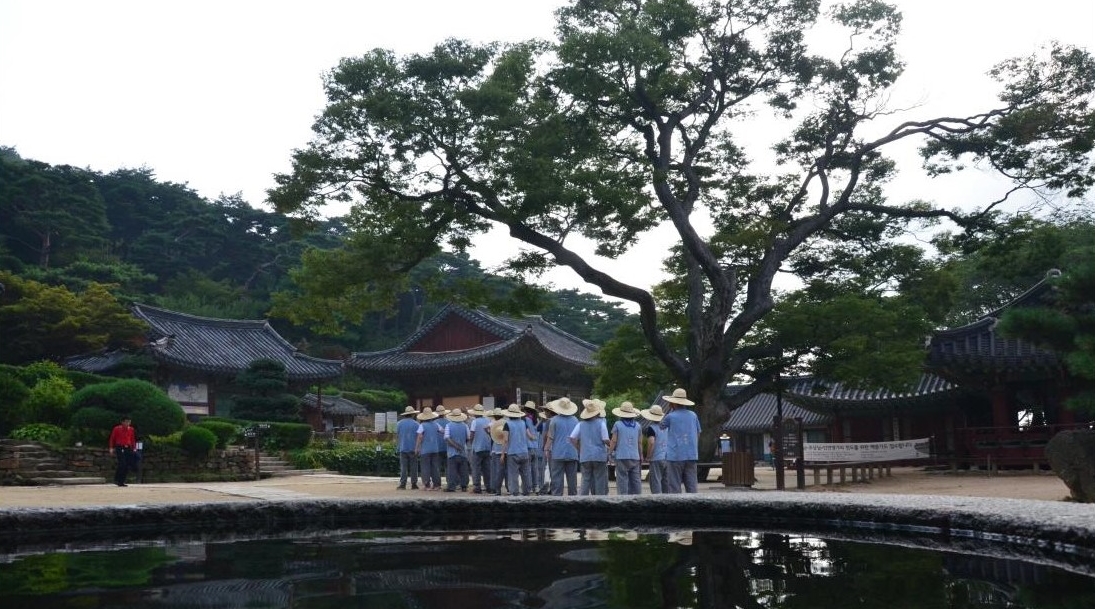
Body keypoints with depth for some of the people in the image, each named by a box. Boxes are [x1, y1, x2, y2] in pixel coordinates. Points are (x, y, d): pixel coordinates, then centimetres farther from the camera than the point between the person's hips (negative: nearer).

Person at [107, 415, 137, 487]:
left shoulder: (131, 430, 11)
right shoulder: (117, 429, 0)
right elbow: (112, 438, 4)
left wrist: (134, 448, 11)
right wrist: (111, 448, -3)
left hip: (128, 448, 5)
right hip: (120, 448, -5)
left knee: (127, 467, 1)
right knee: (122, 464, -17)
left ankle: (122, 481, 9)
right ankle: (116, 480, -4)